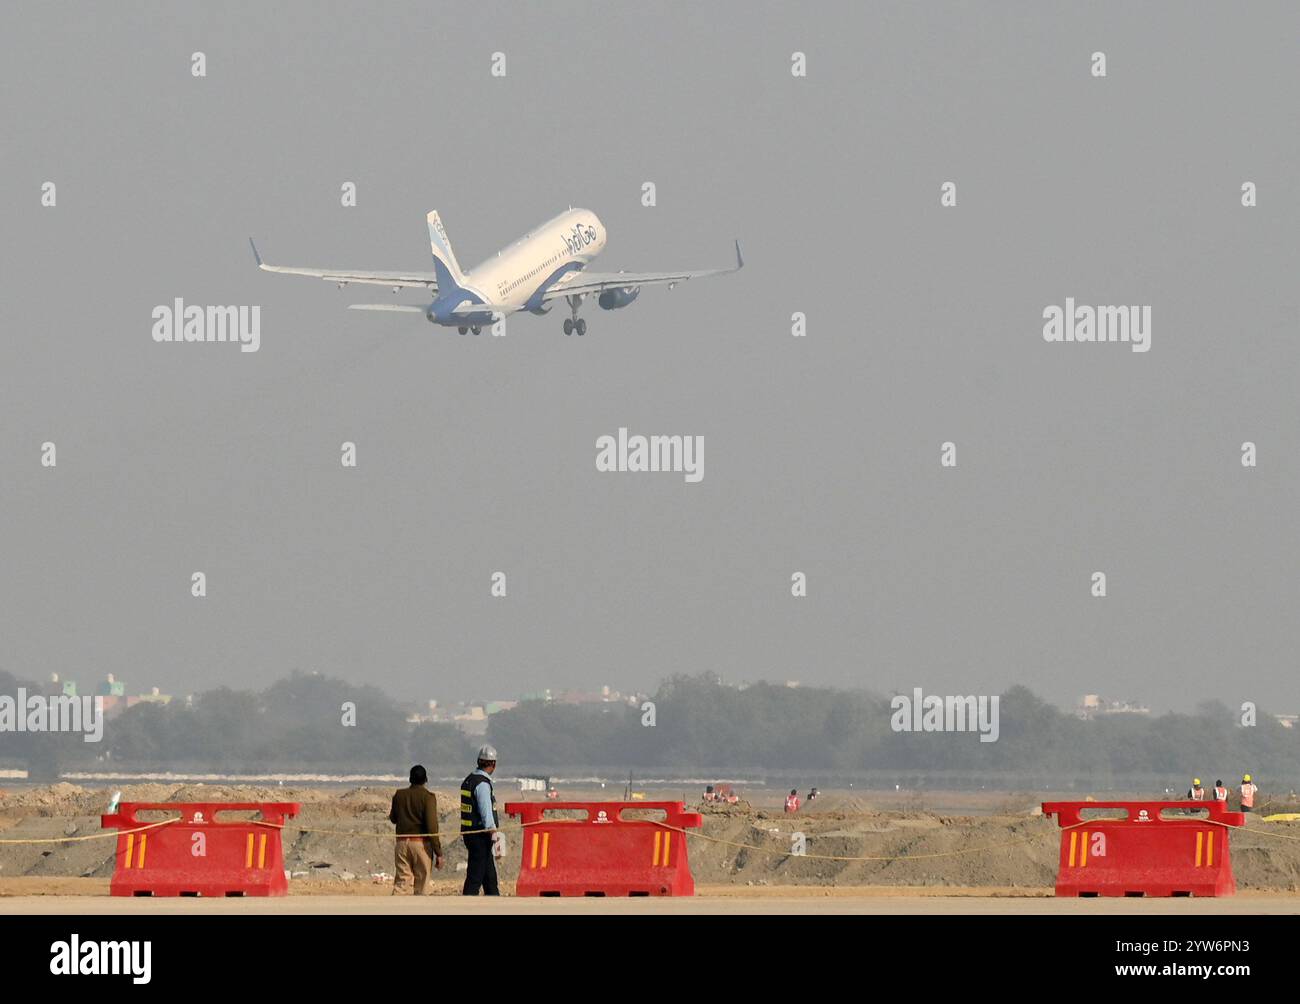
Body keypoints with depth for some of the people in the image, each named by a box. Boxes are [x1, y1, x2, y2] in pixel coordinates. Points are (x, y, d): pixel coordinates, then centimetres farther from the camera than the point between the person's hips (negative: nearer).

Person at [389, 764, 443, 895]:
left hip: (402, 843, 4)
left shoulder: (399, 795, 6)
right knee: (421, 884, 4)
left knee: (400, 880, 4)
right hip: (421, 843, -4)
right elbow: (432, 826, -15)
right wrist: (438, 853, -12)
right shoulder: (428, 797, -8)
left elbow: (393, 819, 21)